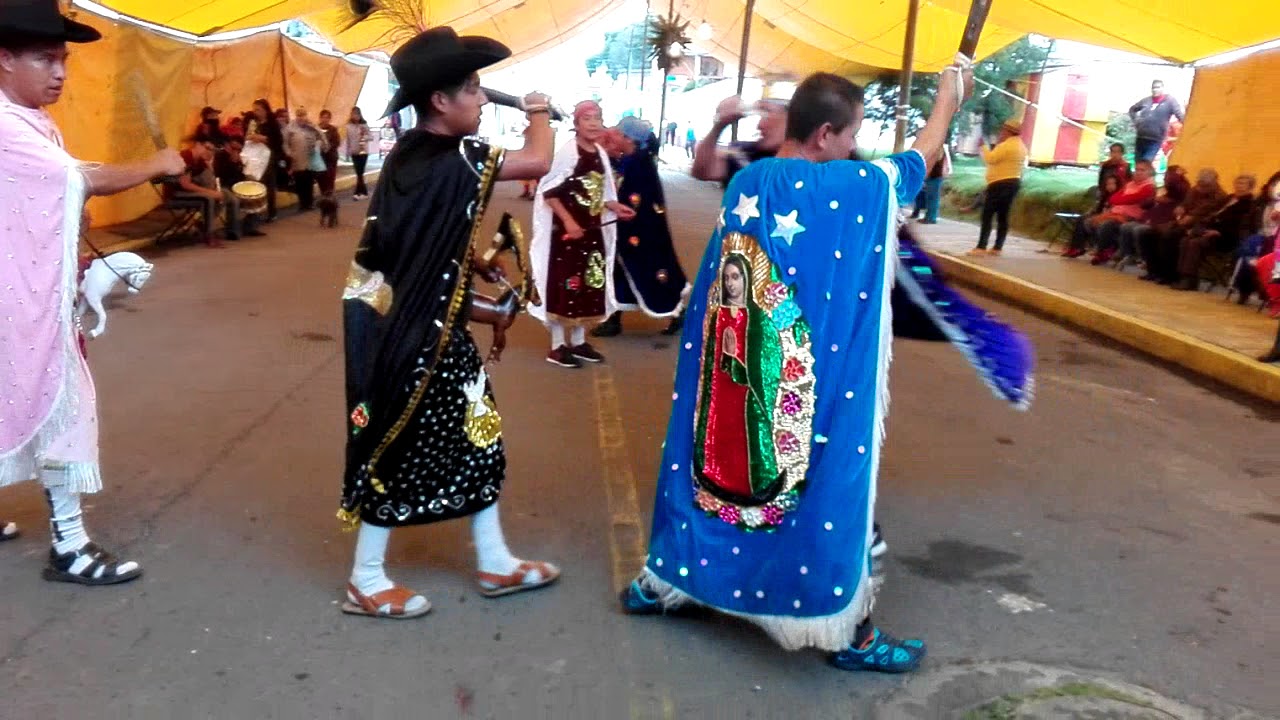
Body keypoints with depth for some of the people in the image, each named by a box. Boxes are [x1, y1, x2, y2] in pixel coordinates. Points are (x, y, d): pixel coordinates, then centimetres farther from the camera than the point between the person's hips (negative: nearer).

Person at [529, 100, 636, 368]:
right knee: (564, 285, -3)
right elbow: (548, 192, -16)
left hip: (593, 230, 8)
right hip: (566, 229, -8)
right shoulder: (567, 152, -15)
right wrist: (568, 221, -19)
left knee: (589, 286, 12)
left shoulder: (601, 154, 8)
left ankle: (578, 341, 25)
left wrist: (615, 207, 3)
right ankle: (558, 346, 8)